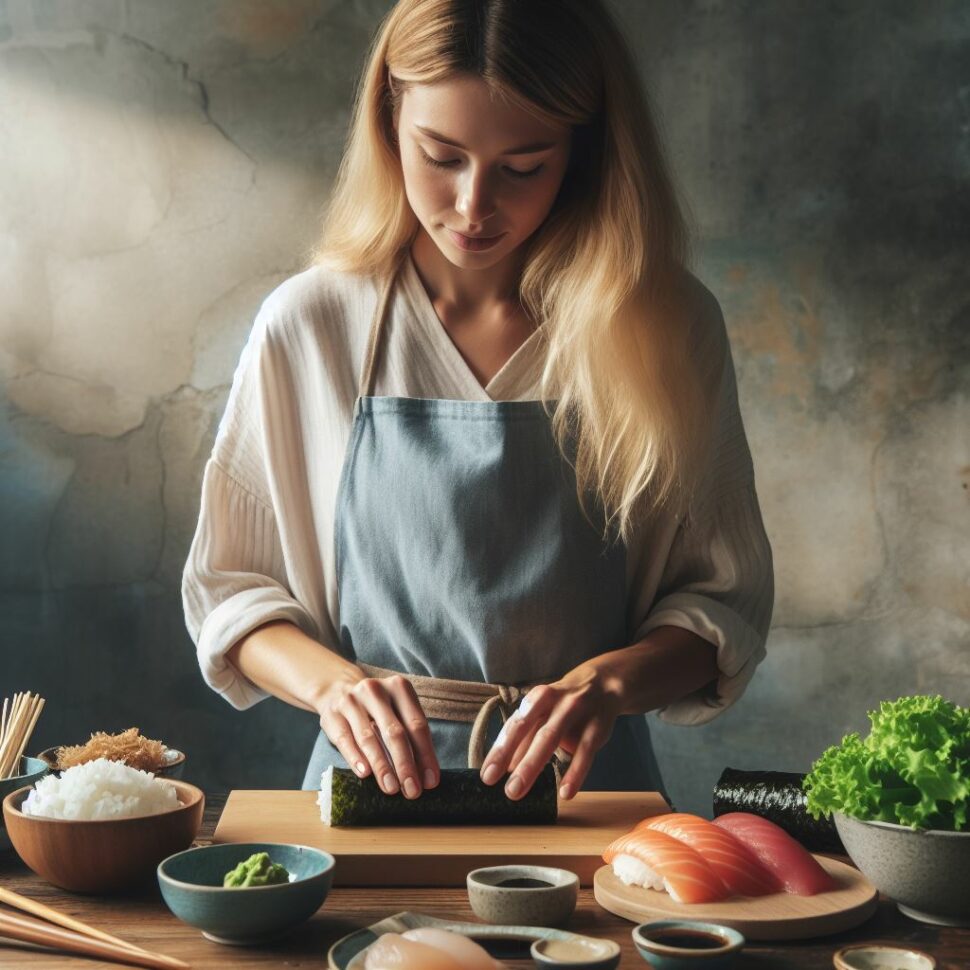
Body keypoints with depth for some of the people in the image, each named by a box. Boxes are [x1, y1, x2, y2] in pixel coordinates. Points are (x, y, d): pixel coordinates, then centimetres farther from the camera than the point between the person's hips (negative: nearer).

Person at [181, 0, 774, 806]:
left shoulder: (667, 330, 0)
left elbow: (725, 604, 5)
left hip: (584, 785, 0)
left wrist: (607, 680, -14)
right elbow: (228, 587, 6)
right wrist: (332, 682, -13)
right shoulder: (307, 326, 0)